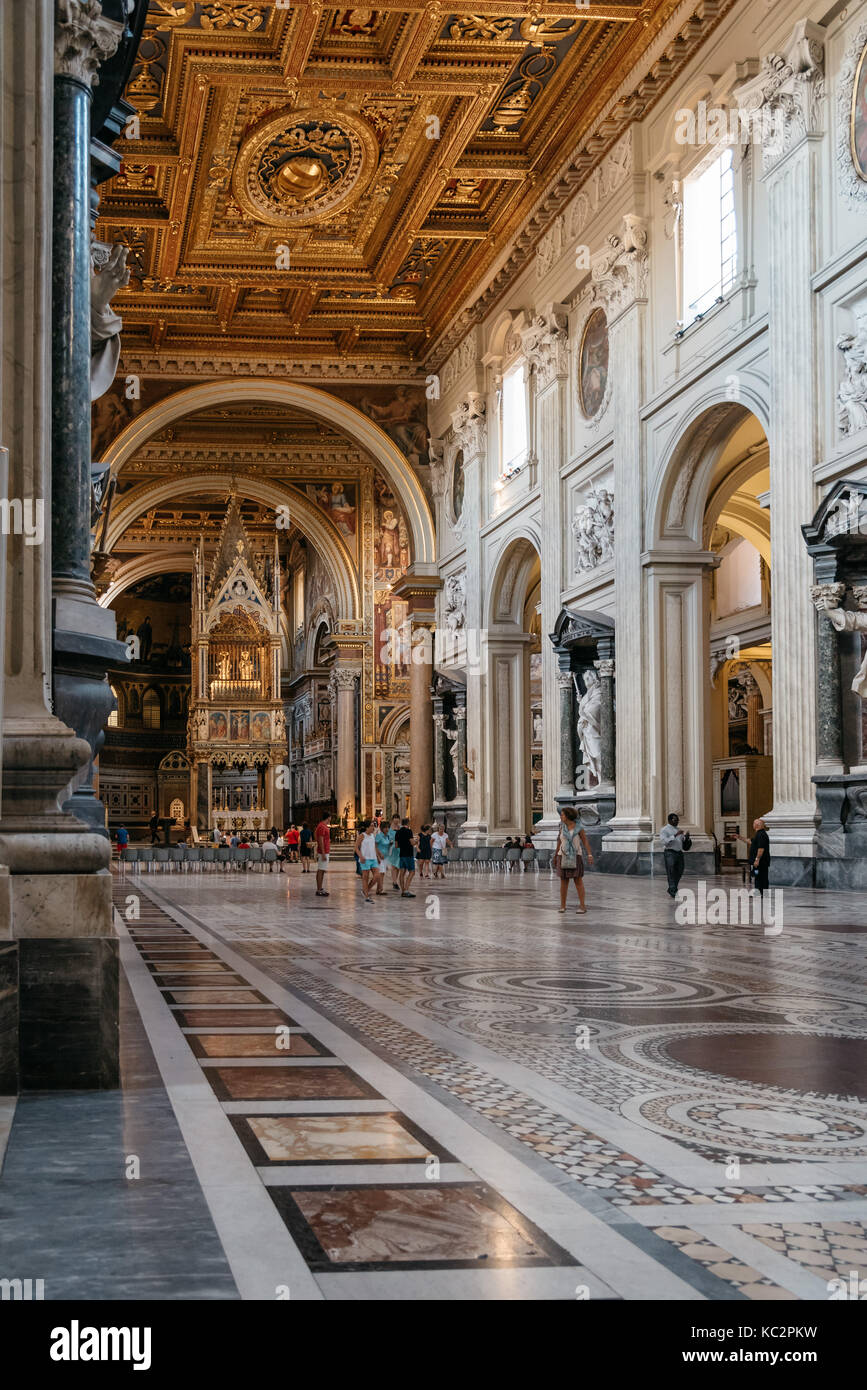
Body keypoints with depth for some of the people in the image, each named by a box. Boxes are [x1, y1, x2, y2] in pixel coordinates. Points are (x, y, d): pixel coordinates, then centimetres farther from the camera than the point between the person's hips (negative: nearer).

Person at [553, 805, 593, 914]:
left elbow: (585, 843, -6)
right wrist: (555, 856, 12)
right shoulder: (562, 827, 3)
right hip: (563, 857, 3)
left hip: (575, 858, -3)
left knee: (578, 881, -6)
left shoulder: (579, 828, -7)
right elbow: (559, 842, 10)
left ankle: (582, 906, -2)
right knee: (564, 881, 3)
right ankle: (562, 906, 11)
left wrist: (590, 856, -18)